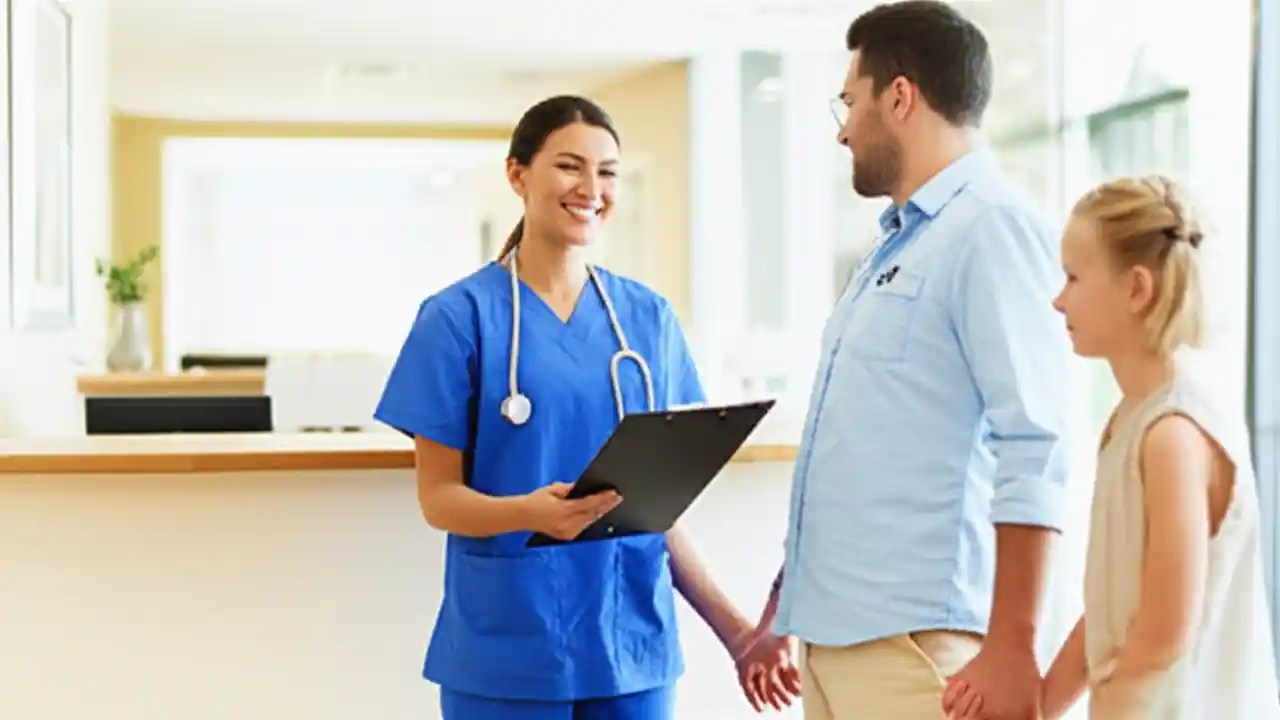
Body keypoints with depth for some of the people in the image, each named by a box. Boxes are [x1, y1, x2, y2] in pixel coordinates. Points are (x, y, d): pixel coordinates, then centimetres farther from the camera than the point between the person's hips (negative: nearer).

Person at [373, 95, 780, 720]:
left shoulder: (649, 317, 7)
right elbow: (438, 495, -5)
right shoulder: (459, 315, -4)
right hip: (506, 649, -3)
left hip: (631, 640, 3)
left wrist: (726, 620, 3)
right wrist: (530, 512, -25)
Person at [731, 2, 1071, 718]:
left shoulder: (991, 225, -11)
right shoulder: (897, 244, 16)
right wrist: (783, 609, 23)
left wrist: (1011, 648, -23)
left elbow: (1033, 452, -19)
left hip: (912, 639, -8)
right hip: (833, 633, 8)